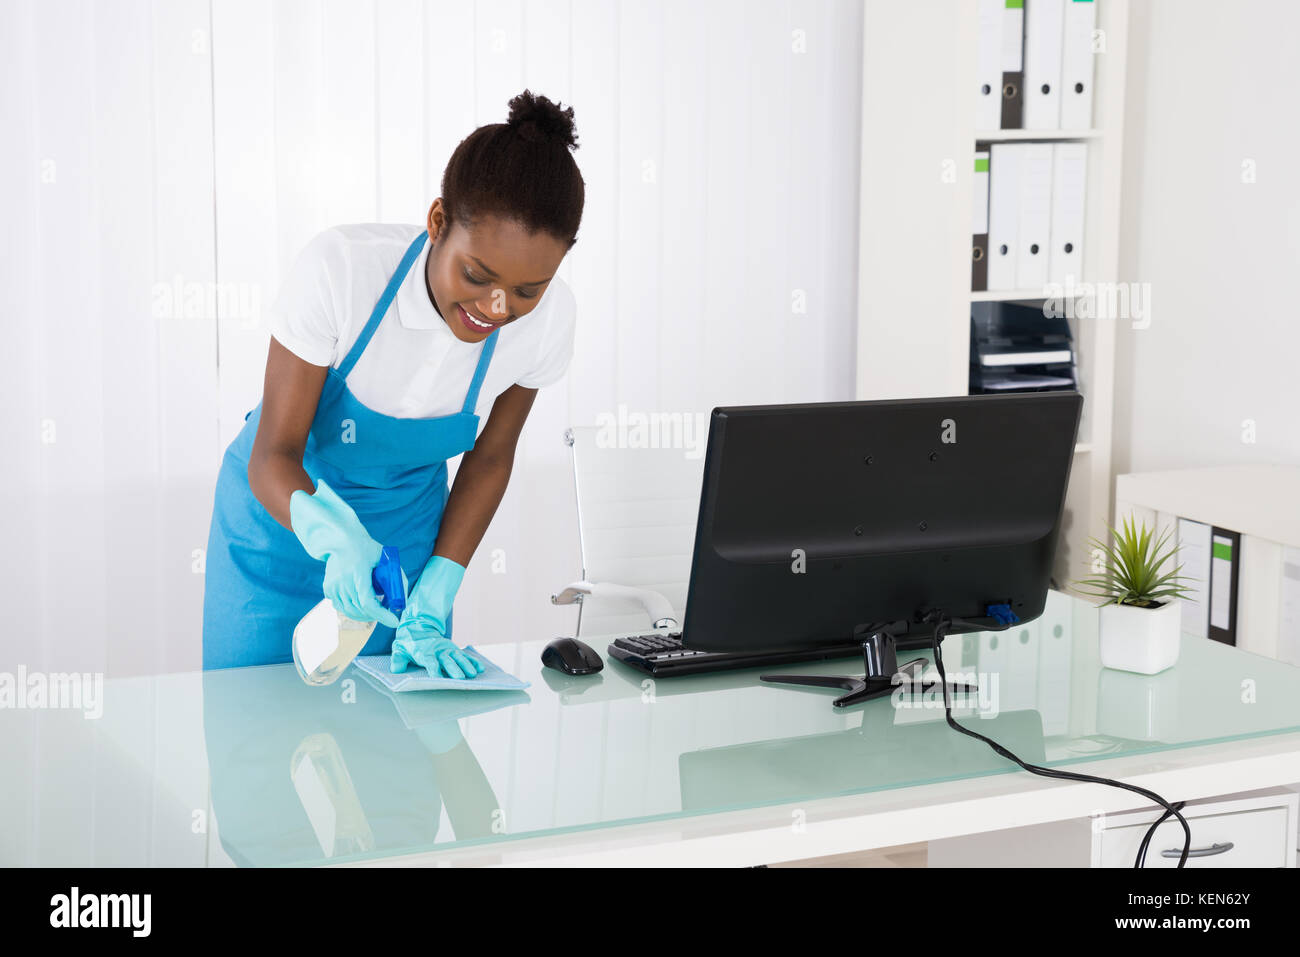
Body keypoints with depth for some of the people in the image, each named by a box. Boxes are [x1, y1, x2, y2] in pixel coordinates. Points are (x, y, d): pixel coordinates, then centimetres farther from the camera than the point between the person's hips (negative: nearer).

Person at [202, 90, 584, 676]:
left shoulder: (547, 317, -22)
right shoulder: (339, 270, -31)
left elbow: (489, 457, -4)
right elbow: (272, 457, -25)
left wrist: (430, 608, -9)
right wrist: (332, 534, -47)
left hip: (408, 527, 2)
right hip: (283, 508, -2)